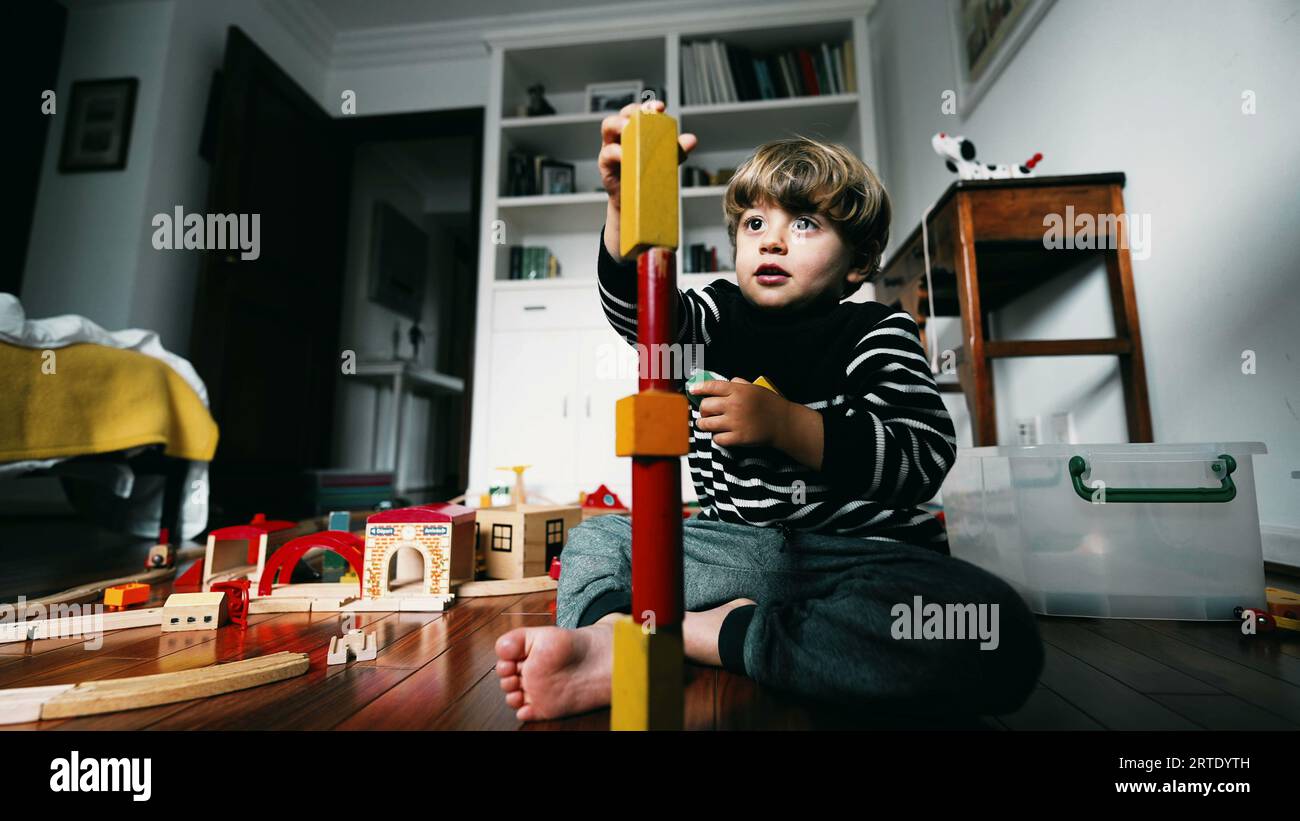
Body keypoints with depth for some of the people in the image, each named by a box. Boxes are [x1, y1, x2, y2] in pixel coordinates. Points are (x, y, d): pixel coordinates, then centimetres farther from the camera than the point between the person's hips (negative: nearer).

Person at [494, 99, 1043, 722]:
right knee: (596, 537, 4)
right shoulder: (720, 315, 10)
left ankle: (703, 631, -28)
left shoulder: (876, 332, 1)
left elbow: (924, 457, -11)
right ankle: (602, 637, -29)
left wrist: (786, 425, -23)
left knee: (998, 638, -32)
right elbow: (637, 308, -12)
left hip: (862, 550, -2)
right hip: (739, 545, 3)